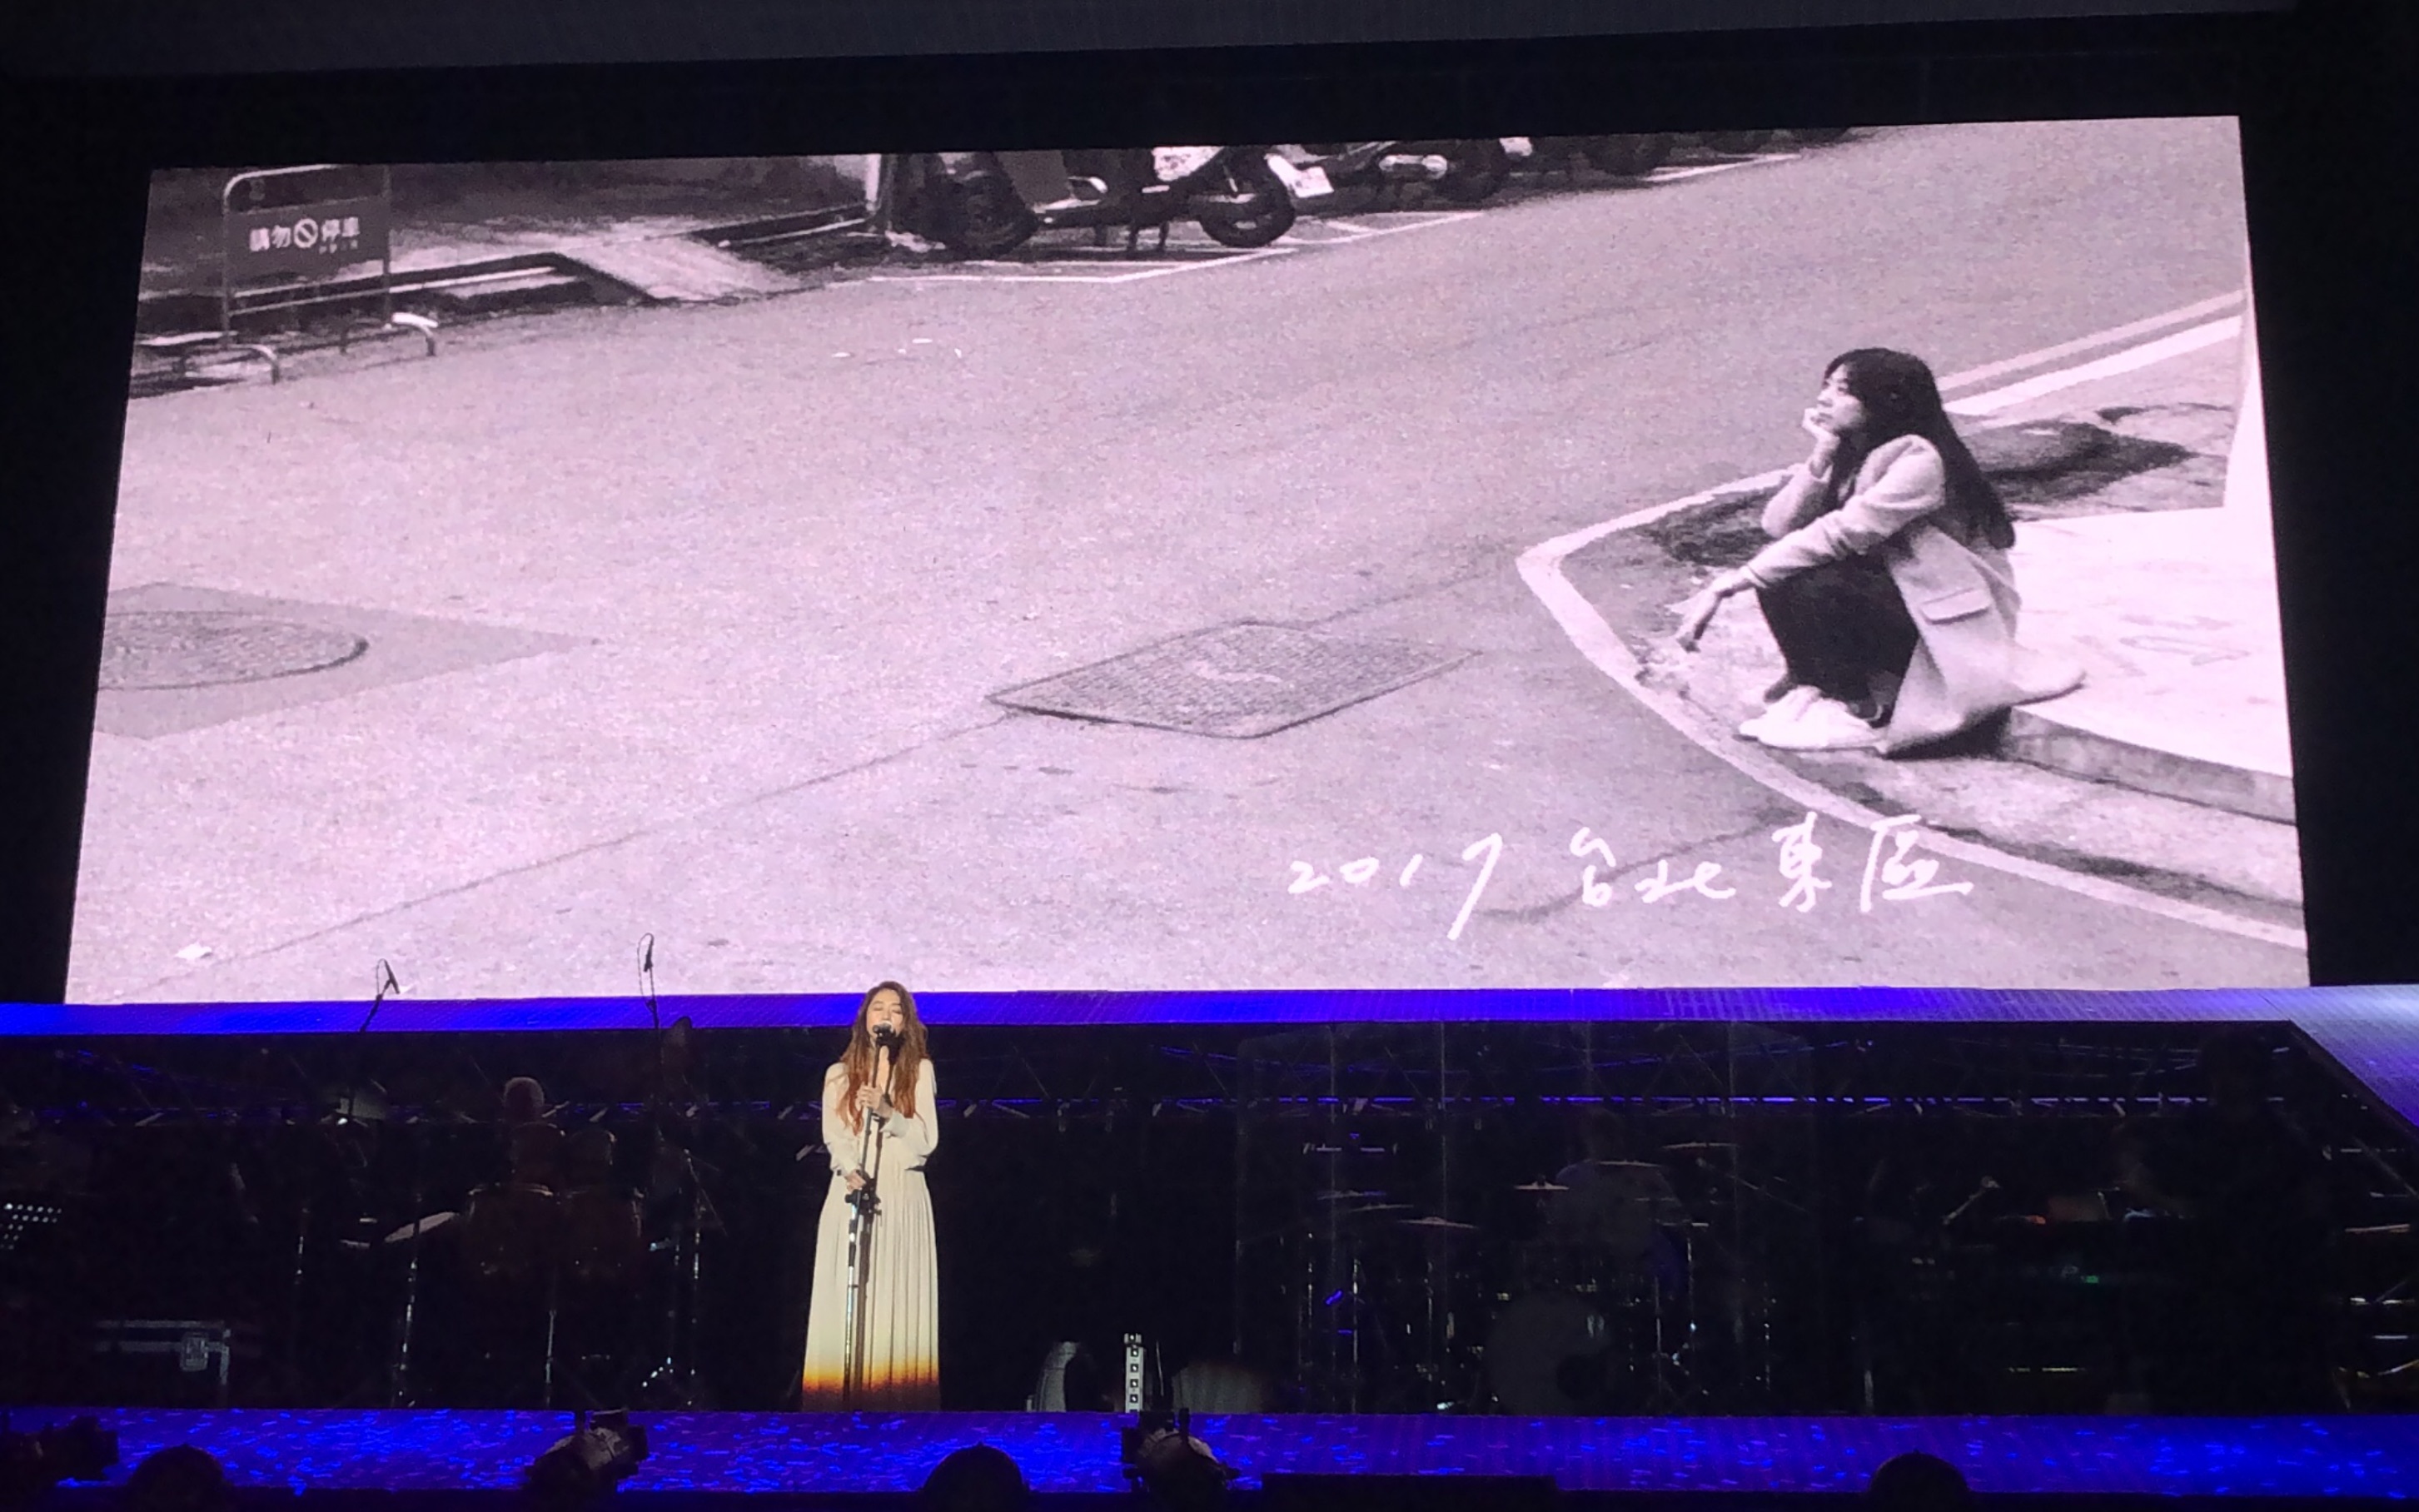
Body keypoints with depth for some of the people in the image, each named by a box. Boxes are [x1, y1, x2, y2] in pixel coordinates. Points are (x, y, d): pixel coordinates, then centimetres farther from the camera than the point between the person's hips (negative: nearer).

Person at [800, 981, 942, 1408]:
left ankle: (897, 1407, -6)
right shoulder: (839, 1074, 12)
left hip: (902, 1198, 0)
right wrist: (850, 1171, -20)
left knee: (898, 1302, -5)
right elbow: (833, 1137, 0)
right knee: (847, 1303, -6)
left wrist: (887, 1111, -16)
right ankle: (842, 1404, -7)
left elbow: (926, 1141, 0)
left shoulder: (920, 1071, 10)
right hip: (852, 1195, 1)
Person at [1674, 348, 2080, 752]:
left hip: (1946, 623, -8)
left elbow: (1841, 535, -30)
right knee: (1779, 571, -13)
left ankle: (1863, 713, -12)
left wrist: (1728, 584, -33)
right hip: (1885, 593, 8)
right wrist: (1821, 456, -18)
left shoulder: (1917, 460, -21)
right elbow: (1777, 526, -7)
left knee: (1818, 585, -28)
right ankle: (1813, 687, -1)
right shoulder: (1845, 456, 4)